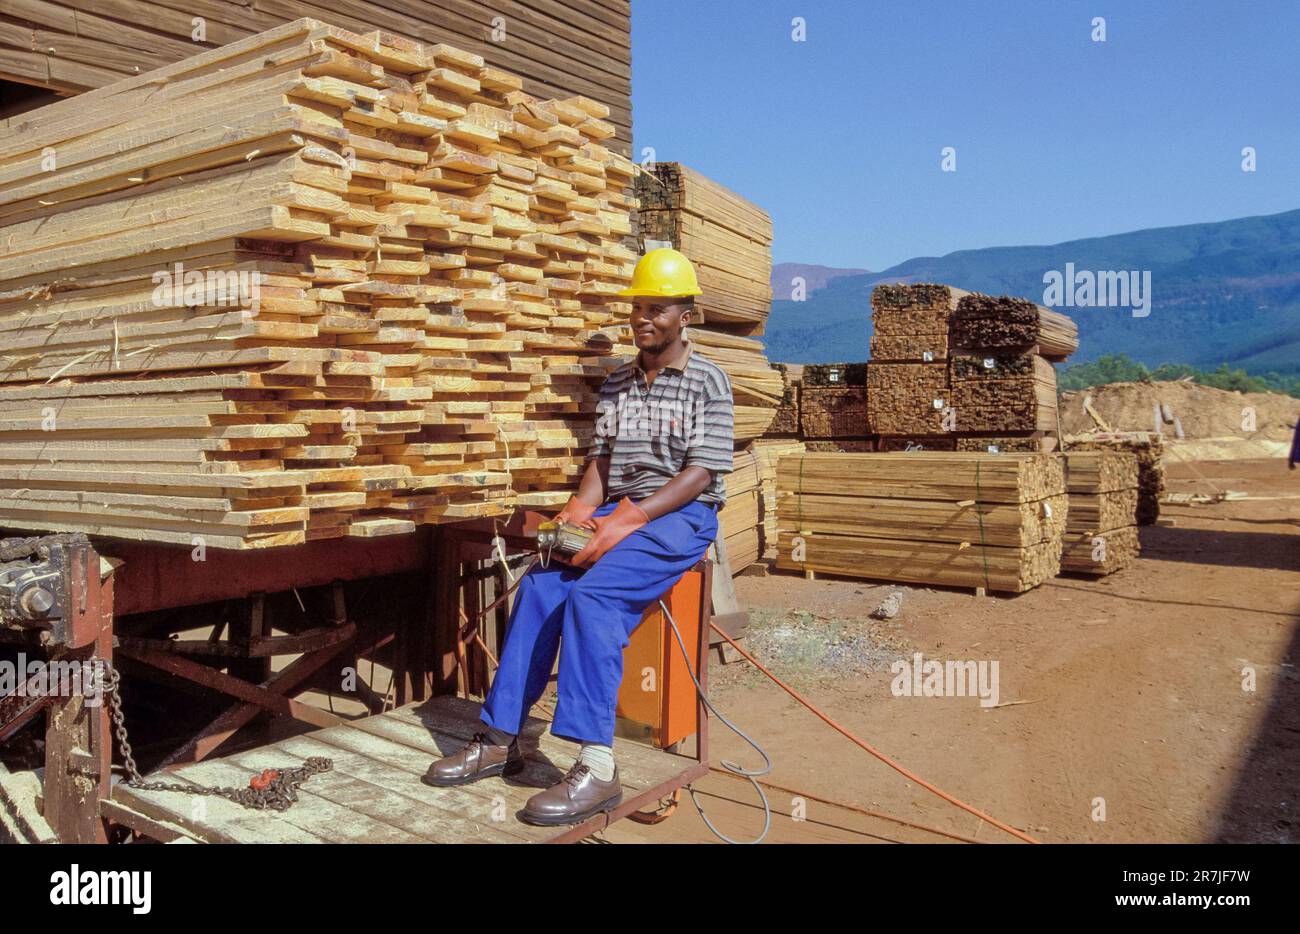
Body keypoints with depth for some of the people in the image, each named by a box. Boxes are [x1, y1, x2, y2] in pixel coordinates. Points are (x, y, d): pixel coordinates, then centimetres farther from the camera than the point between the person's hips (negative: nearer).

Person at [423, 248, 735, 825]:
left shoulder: (708, 382, -2)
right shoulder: (617, 382, 16)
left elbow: (700, 473, -11)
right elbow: (601, 458, 12)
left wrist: (626, 521, -21)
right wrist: (580, 509, -9)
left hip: (681, 516, -5)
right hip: (617, 514, 6)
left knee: (593, 593, -30)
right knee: (539, 586, -18)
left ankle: (596, 765, -30)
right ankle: (499, 739, -12)